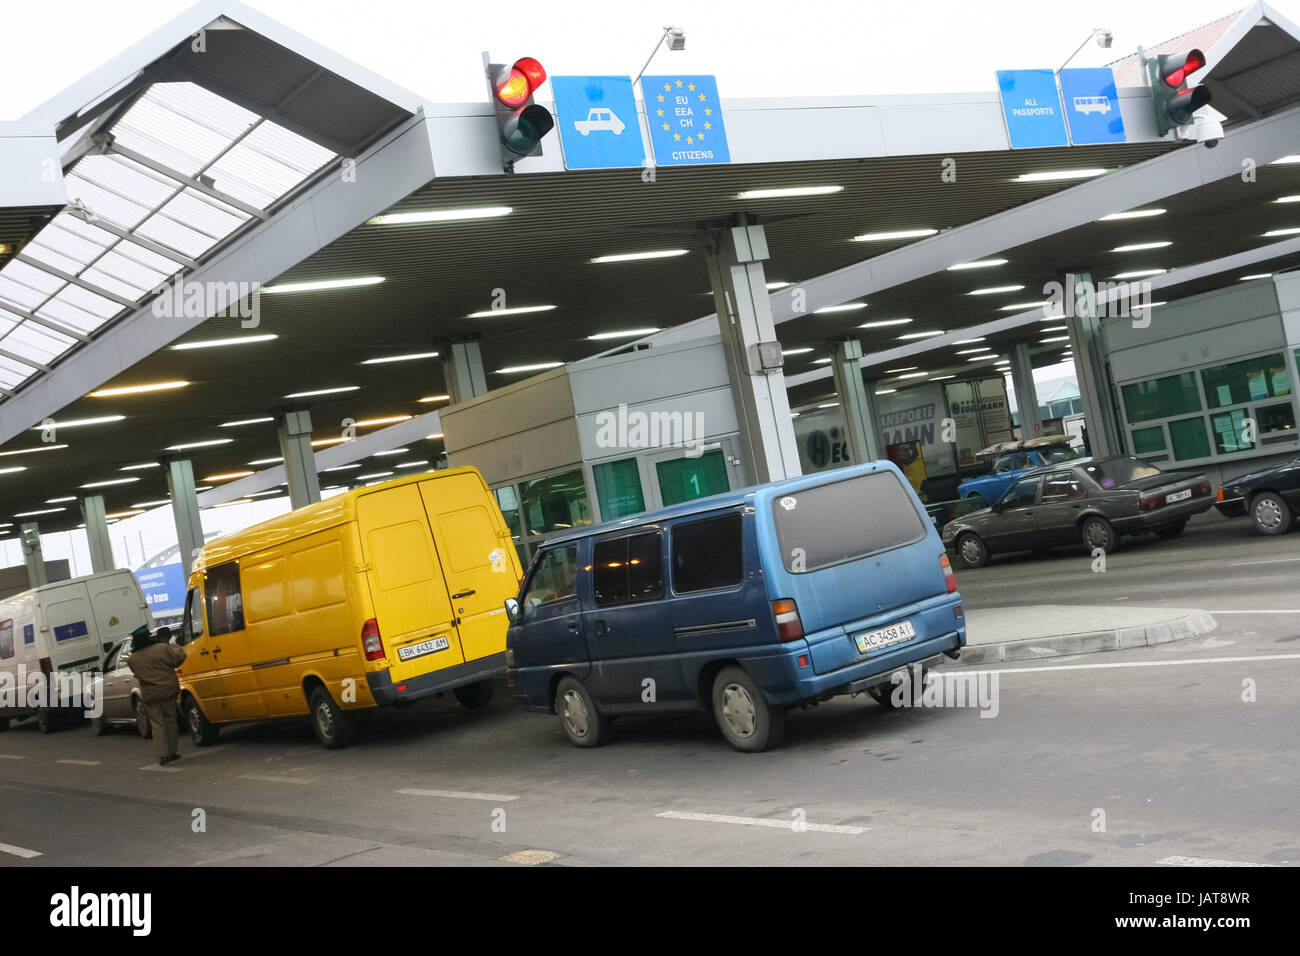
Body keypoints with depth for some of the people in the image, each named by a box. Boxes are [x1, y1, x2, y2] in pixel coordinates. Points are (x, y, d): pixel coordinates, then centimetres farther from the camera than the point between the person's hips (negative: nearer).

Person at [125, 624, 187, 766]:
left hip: (150, 695, 1)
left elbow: (138, 674, 10)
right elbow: (179, 658, -6)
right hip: (168, 690, -1)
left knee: (158, 725, 7)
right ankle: (172, 753, 18)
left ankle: (163, 755, 1)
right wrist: (174, 646, 9)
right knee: (170, 721, 13)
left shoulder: (132, 659, -4)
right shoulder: (163, 648, -13)